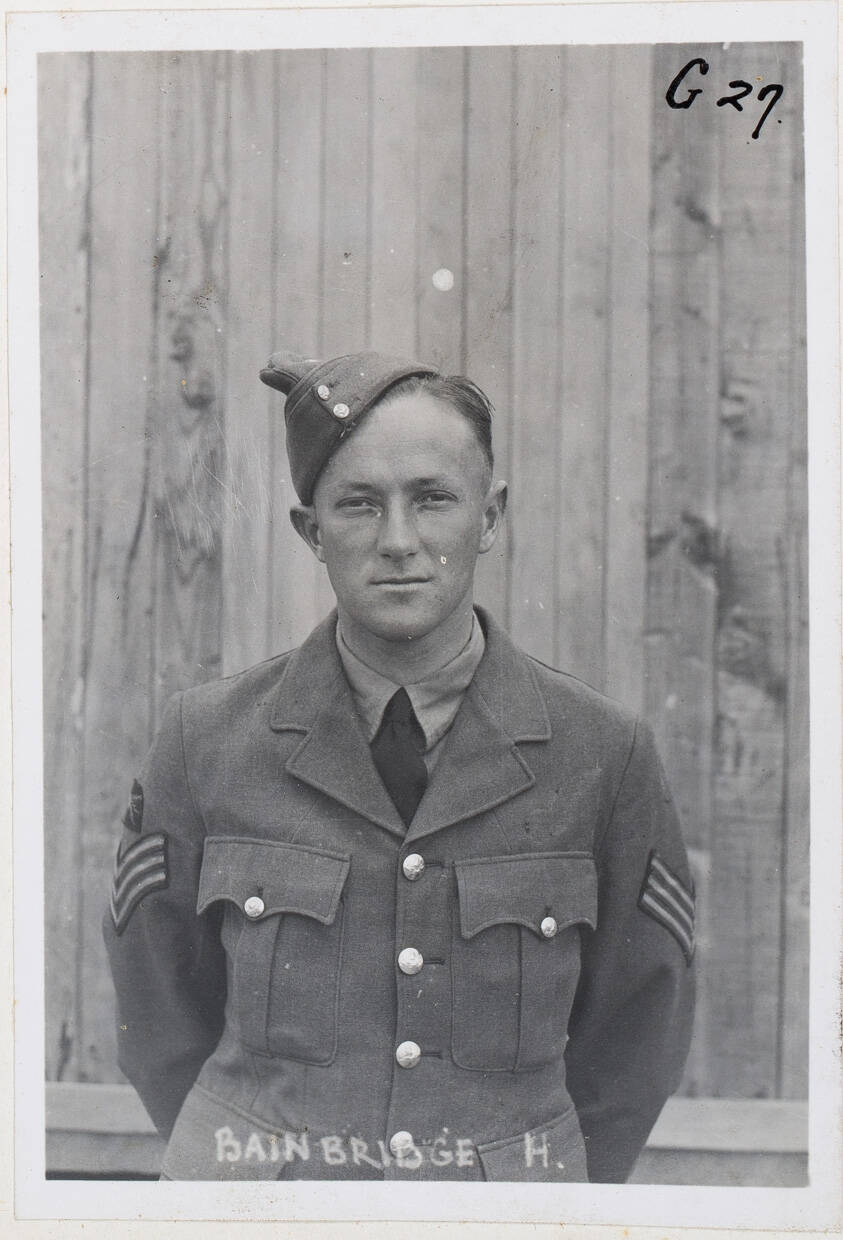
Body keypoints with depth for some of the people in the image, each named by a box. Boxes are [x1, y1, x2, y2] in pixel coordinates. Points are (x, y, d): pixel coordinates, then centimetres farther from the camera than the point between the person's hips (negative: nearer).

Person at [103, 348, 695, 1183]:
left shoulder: (603, 753, -4)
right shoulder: (208, 740, -3)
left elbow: (633, 1044, 7)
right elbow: (162, 1021, 7)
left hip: (513, 1183, 0)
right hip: (257, 1179, 0)